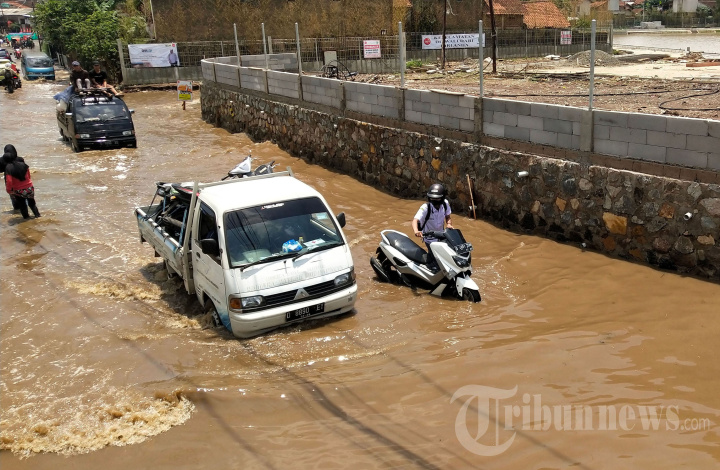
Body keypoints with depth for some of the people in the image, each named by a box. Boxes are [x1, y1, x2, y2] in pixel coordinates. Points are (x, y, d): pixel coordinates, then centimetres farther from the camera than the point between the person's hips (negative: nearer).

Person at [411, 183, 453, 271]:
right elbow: (415, 220, -38)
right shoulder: (425, 208, -27)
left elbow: (447, 217, 4)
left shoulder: (445, 204, -11)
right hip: (429, 237, -5)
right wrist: (416, 231, -59)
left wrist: (449, 224, -20)